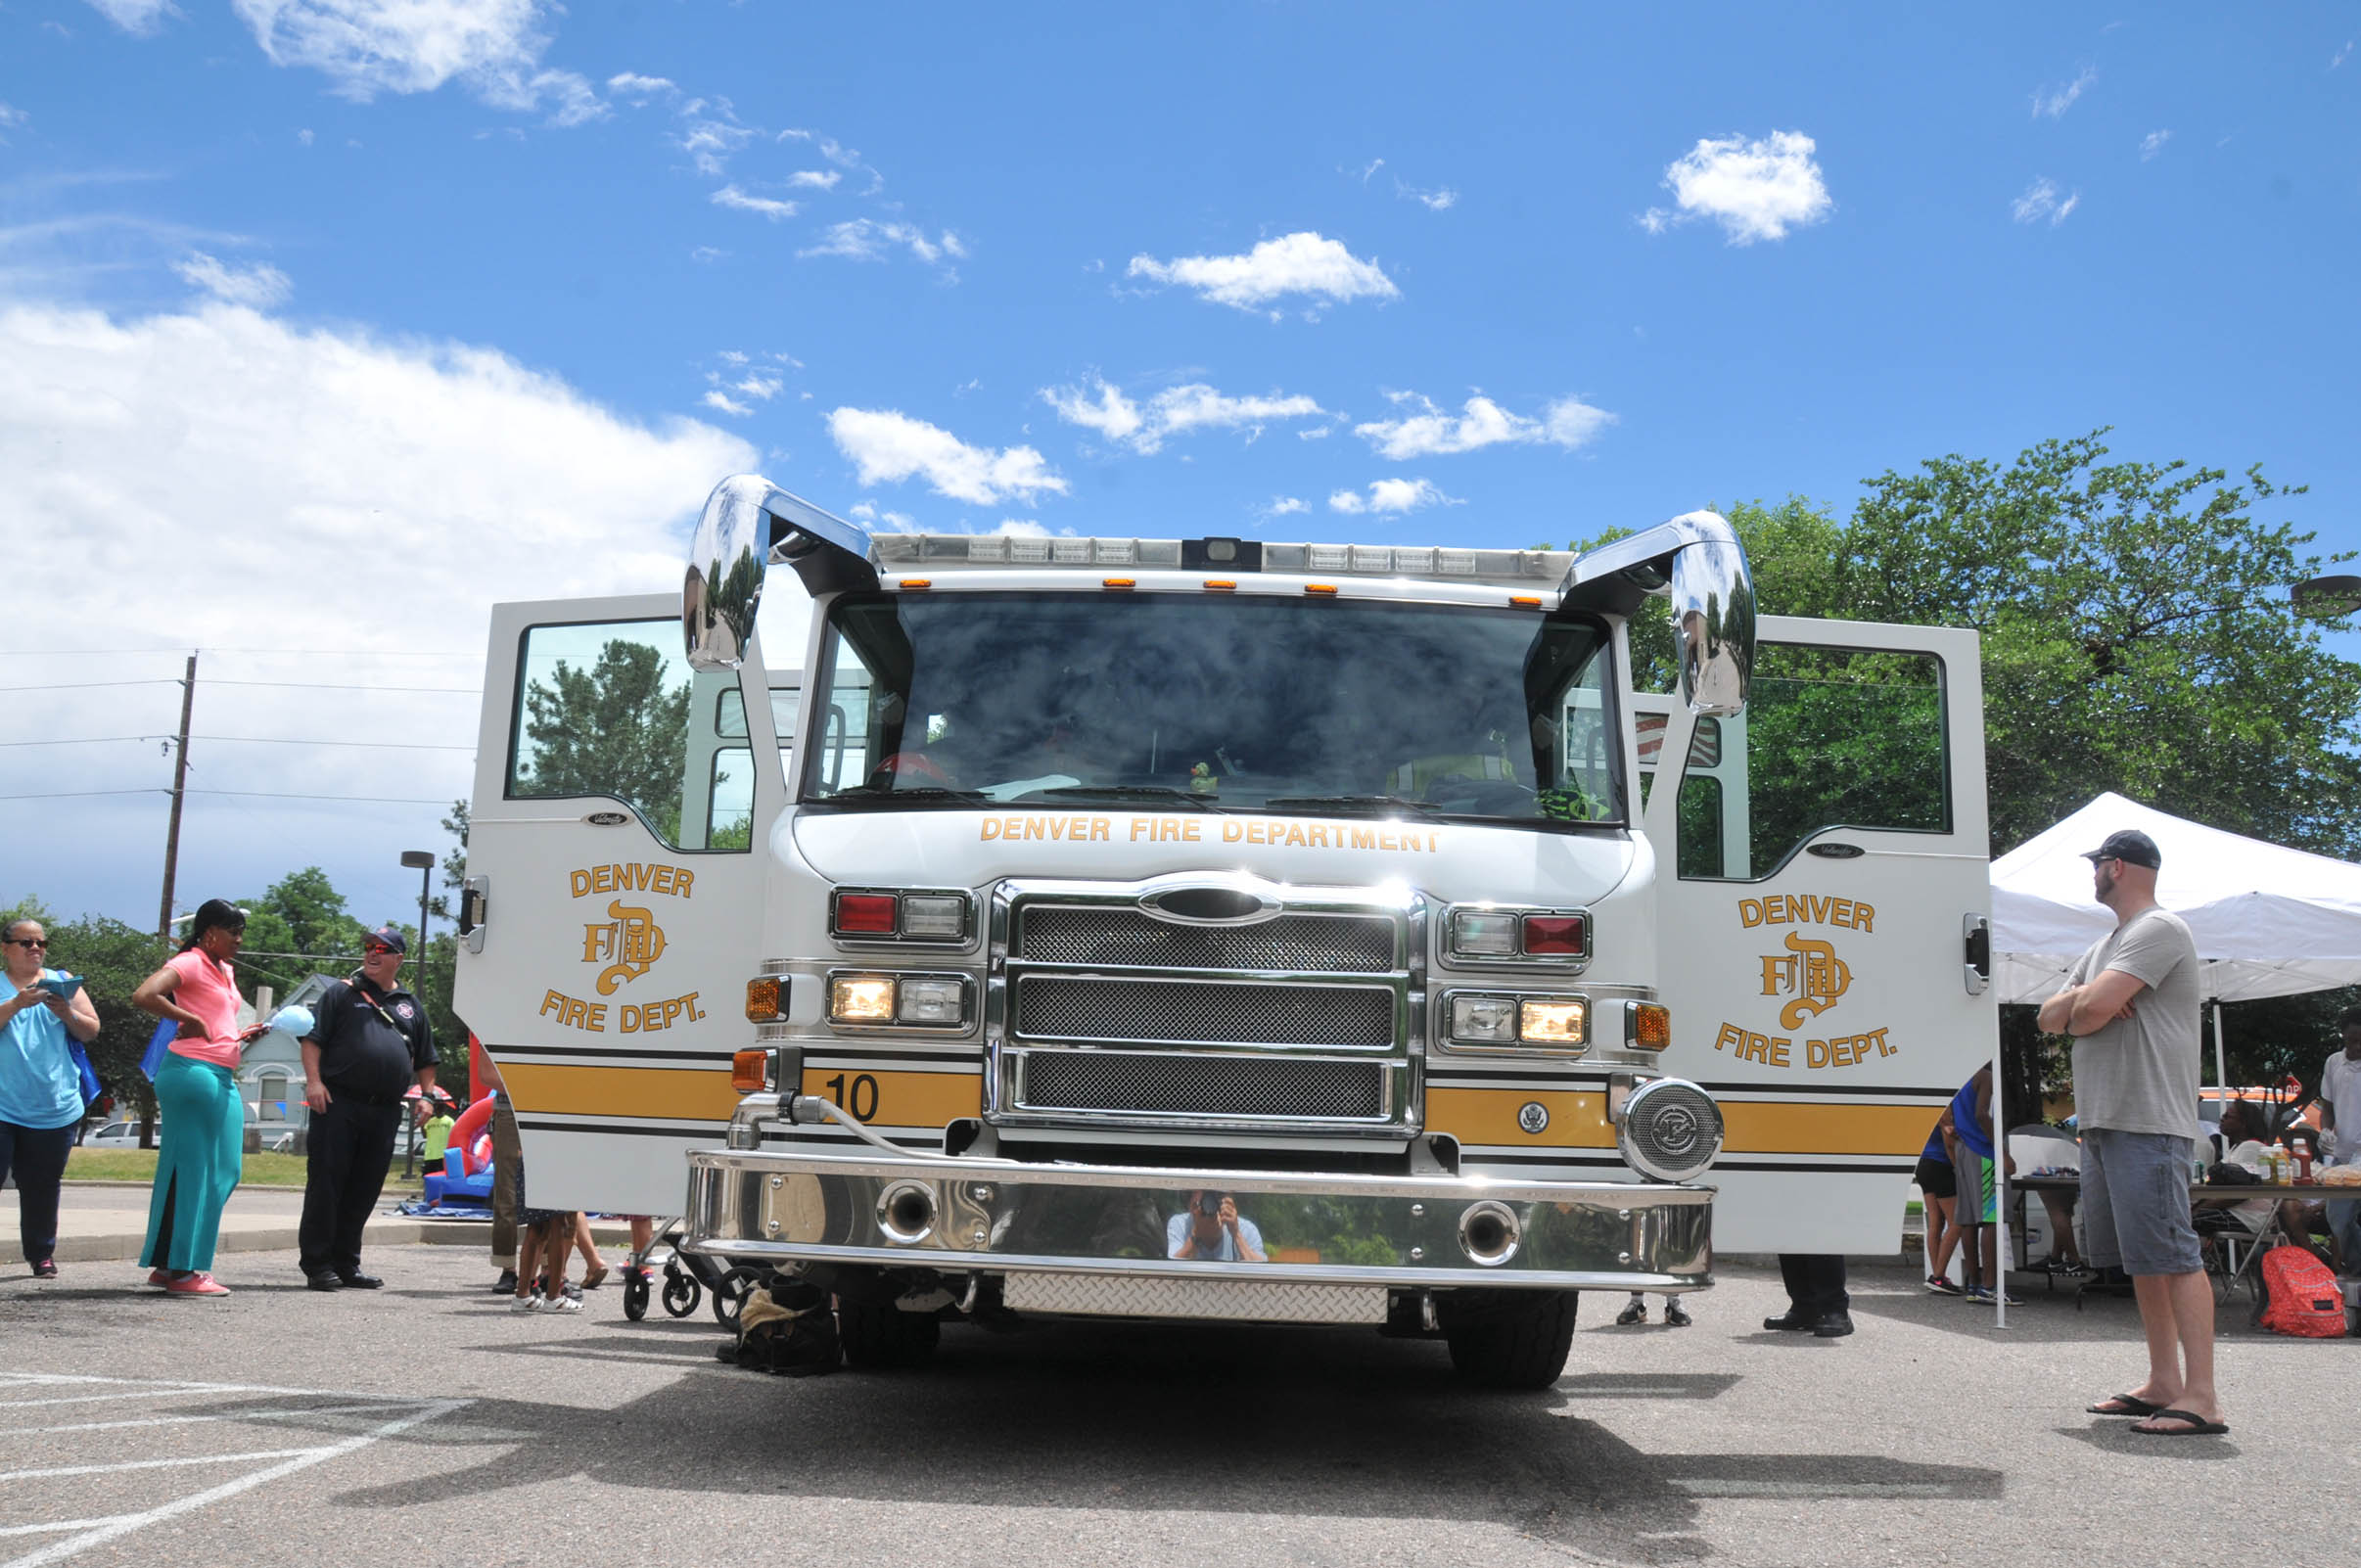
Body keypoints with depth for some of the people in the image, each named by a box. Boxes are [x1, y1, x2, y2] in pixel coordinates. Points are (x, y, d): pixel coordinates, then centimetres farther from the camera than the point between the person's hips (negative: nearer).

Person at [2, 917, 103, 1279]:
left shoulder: (63, 982, 12)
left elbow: (91, 1032, 8)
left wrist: (67, 1012, -10)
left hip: (55, 1110, 2)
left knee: (43, 1188, 8)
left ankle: (42, 1255, 16)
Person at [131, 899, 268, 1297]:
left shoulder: (226, 970, 20)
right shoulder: (190, 963, -8)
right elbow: (144, 996, -24)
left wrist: (243, 1035, 13)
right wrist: (190, 1020, -19)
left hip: (222, 1078, 10)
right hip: (193, 1071, -10)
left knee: (222, 1171, 10)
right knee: (192, 1171, -6)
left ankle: (169, 1264, 17)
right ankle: (180, 1270, -1)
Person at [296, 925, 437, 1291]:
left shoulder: (410, 1006, 19)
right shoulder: (341, 993, 8)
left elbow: (425, 1060, 23)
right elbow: (313, 1038, 1)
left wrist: (426, 1096, 12)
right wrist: (314, 1080, -11)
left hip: (385, 1111, 4)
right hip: (338, 1104, -4)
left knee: (364, 1192, 7)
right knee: (326, 1183, -4)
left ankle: (347, 1264, 15)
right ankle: (317, 1264, 0)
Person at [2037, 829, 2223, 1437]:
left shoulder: (2158, 930, -9)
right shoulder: (2105, 945, 23)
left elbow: (2094, 1008, -20)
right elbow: (2050, 1016, 17)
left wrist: (2075, 1012, 2)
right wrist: (2081, 1003, -4)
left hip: (2149, 1120, -10)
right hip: (2103, 1121, 10)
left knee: (2172, 1254, -13)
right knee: (2141, 1259, 12)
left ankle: (2202, 1397, -15)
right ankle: (2163, 1383, 17)